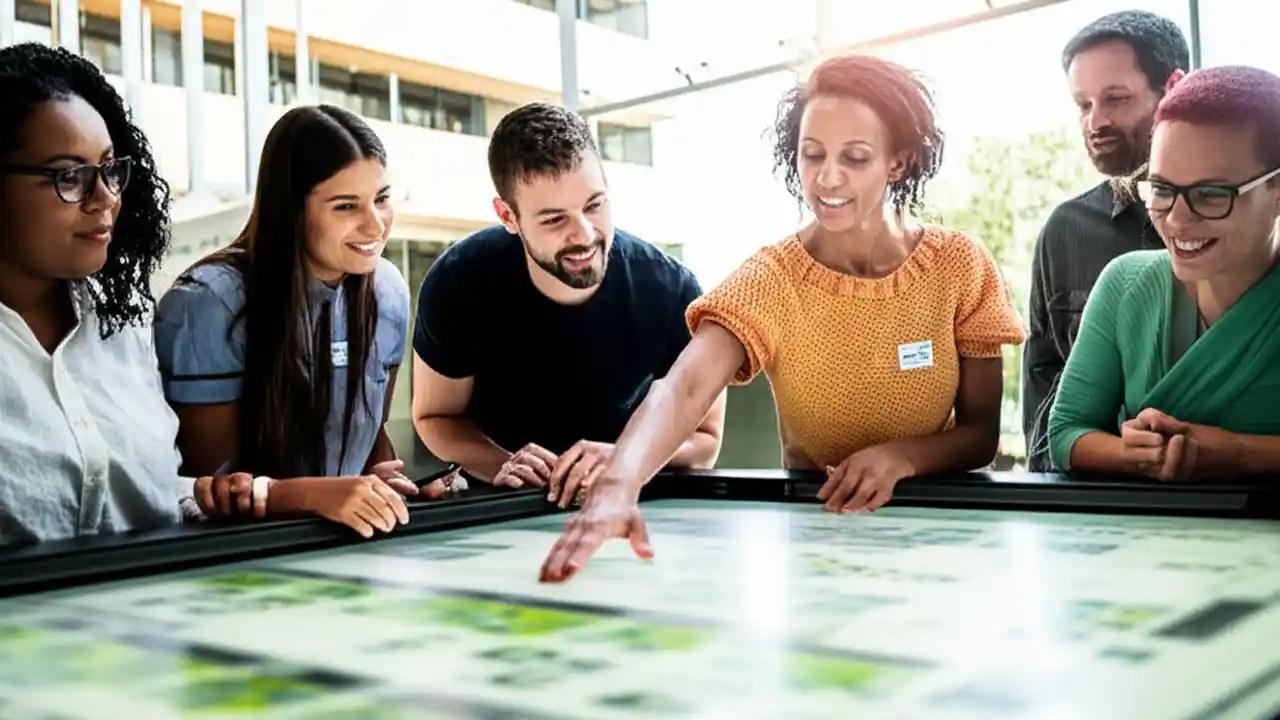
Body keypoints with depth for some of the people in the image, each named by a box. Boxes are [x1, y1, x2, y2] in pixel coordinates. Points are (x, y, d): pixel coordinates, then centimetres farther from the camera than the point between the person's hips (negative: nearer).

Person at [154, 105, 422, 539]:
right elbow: (210, 484, -12)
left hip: (346, 535, 4)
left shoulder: (388, 292, -3)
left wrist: (389, 486, -9)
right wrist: (314, 494, -28)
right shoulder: (208, 305, -17)